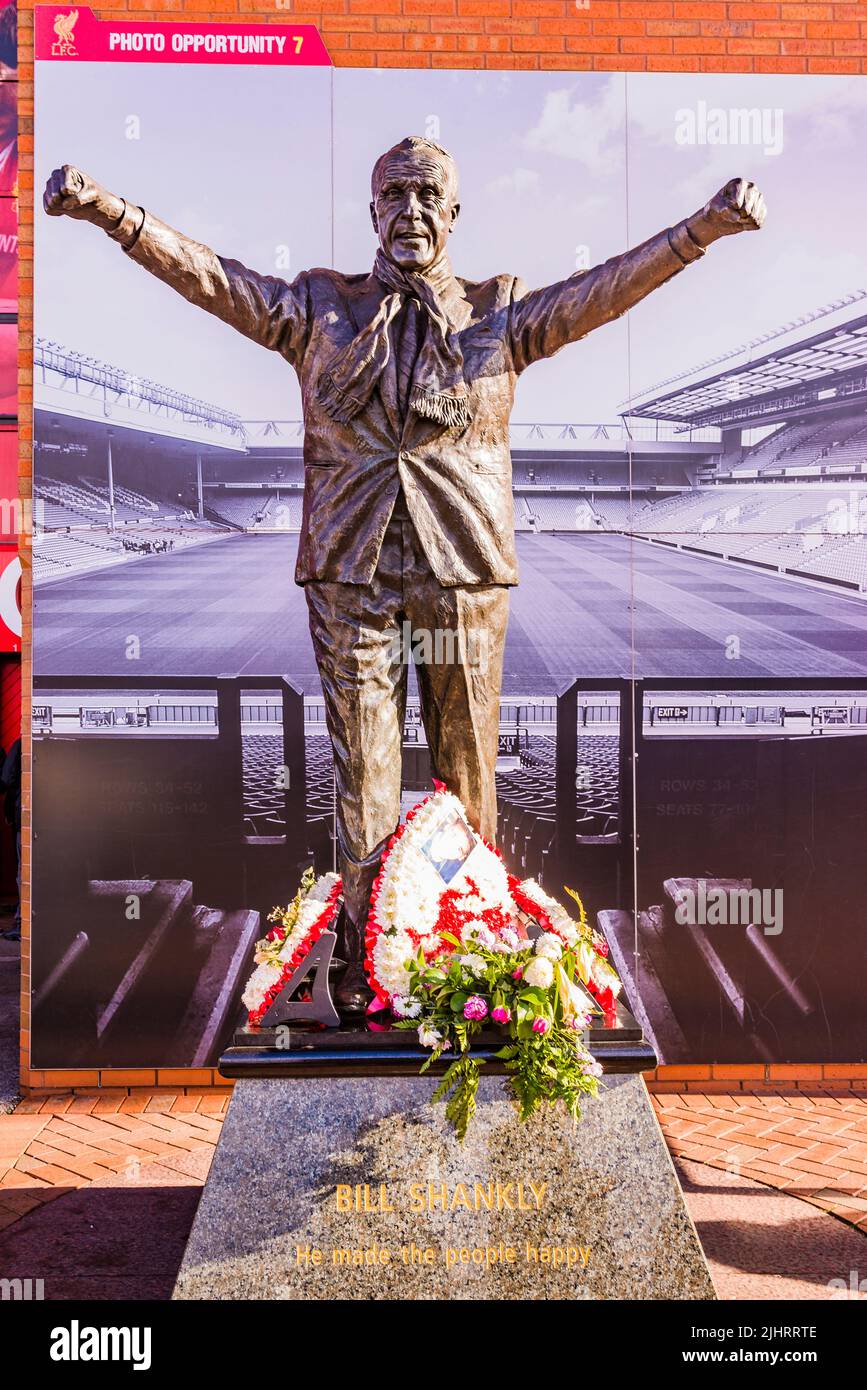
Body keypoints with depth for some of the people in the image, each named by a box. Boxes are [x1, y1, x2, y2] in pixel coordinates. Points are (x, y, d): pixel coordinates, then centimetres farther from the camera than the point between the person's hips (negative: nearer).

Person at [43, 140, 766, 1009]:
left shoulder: (499, 315, 11)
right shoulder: (319, 311, 11)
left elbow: (605, 289, 0)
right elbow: (209, 276, 3)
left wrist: (701, 229, -15)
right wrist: (109, 211, -10)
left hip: (465, 575, 0)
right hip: (350, 576, 0)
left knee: (470, 776, 8)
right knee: (363, 776, 3)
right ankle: (361, 963, 13)